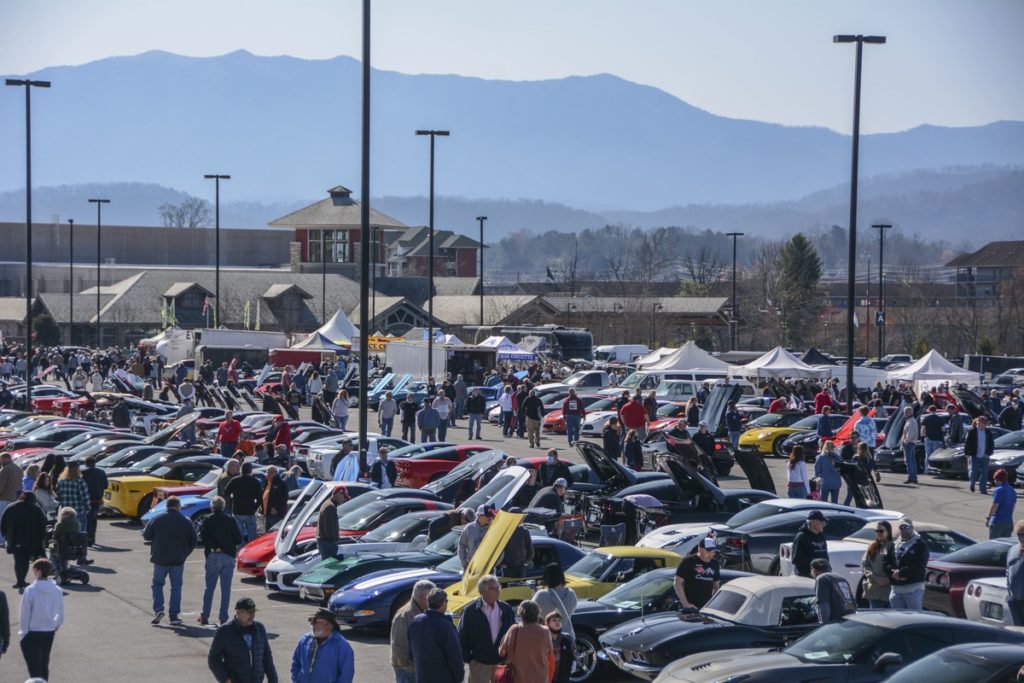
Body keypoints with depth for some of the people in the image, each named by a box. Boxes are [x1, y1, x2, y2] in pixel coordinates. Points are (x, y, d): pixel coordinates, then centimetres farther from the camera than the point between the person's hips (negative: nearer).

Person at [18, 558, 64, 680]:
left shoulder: (30, 591, -17)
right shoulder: (57, 591, -3)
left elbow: (24, 616, -13)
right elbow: (61, 616, 4)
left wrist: (22, 634, -1)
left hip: (32, 634, -5)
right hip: (49, 634, 5)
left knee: (34, 669, -1)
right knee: (44, 667, 19)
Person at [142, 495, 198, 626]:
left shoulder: (156, 520, -4)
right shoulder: (186, 521, -2)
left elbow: (146, 535, 2)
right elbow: (193, 541, 3)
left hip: (160, 559, 0)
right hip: (178, 560, 0)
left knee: (157, 583, 16)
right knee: (176, 587, 8)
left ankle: (158, 609, -2)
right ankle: (174, 616, 6)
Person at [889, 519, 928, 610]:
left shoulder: (920, 545, 0)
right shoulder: (895, 545, 18)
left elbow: (919, 566, -13)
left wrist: (901, 573, -15)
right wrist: (893, 573, -10)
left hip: (913, 589, -6)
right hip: (896, 588, 6)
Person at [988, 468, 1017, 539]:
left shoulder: (999, 490, -15)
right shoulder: (1012, 491, 10)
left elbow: (995, 506, -18)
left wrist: (988, 518, -12)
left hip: (997, 522, -7)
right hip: (1009, 522, 7)